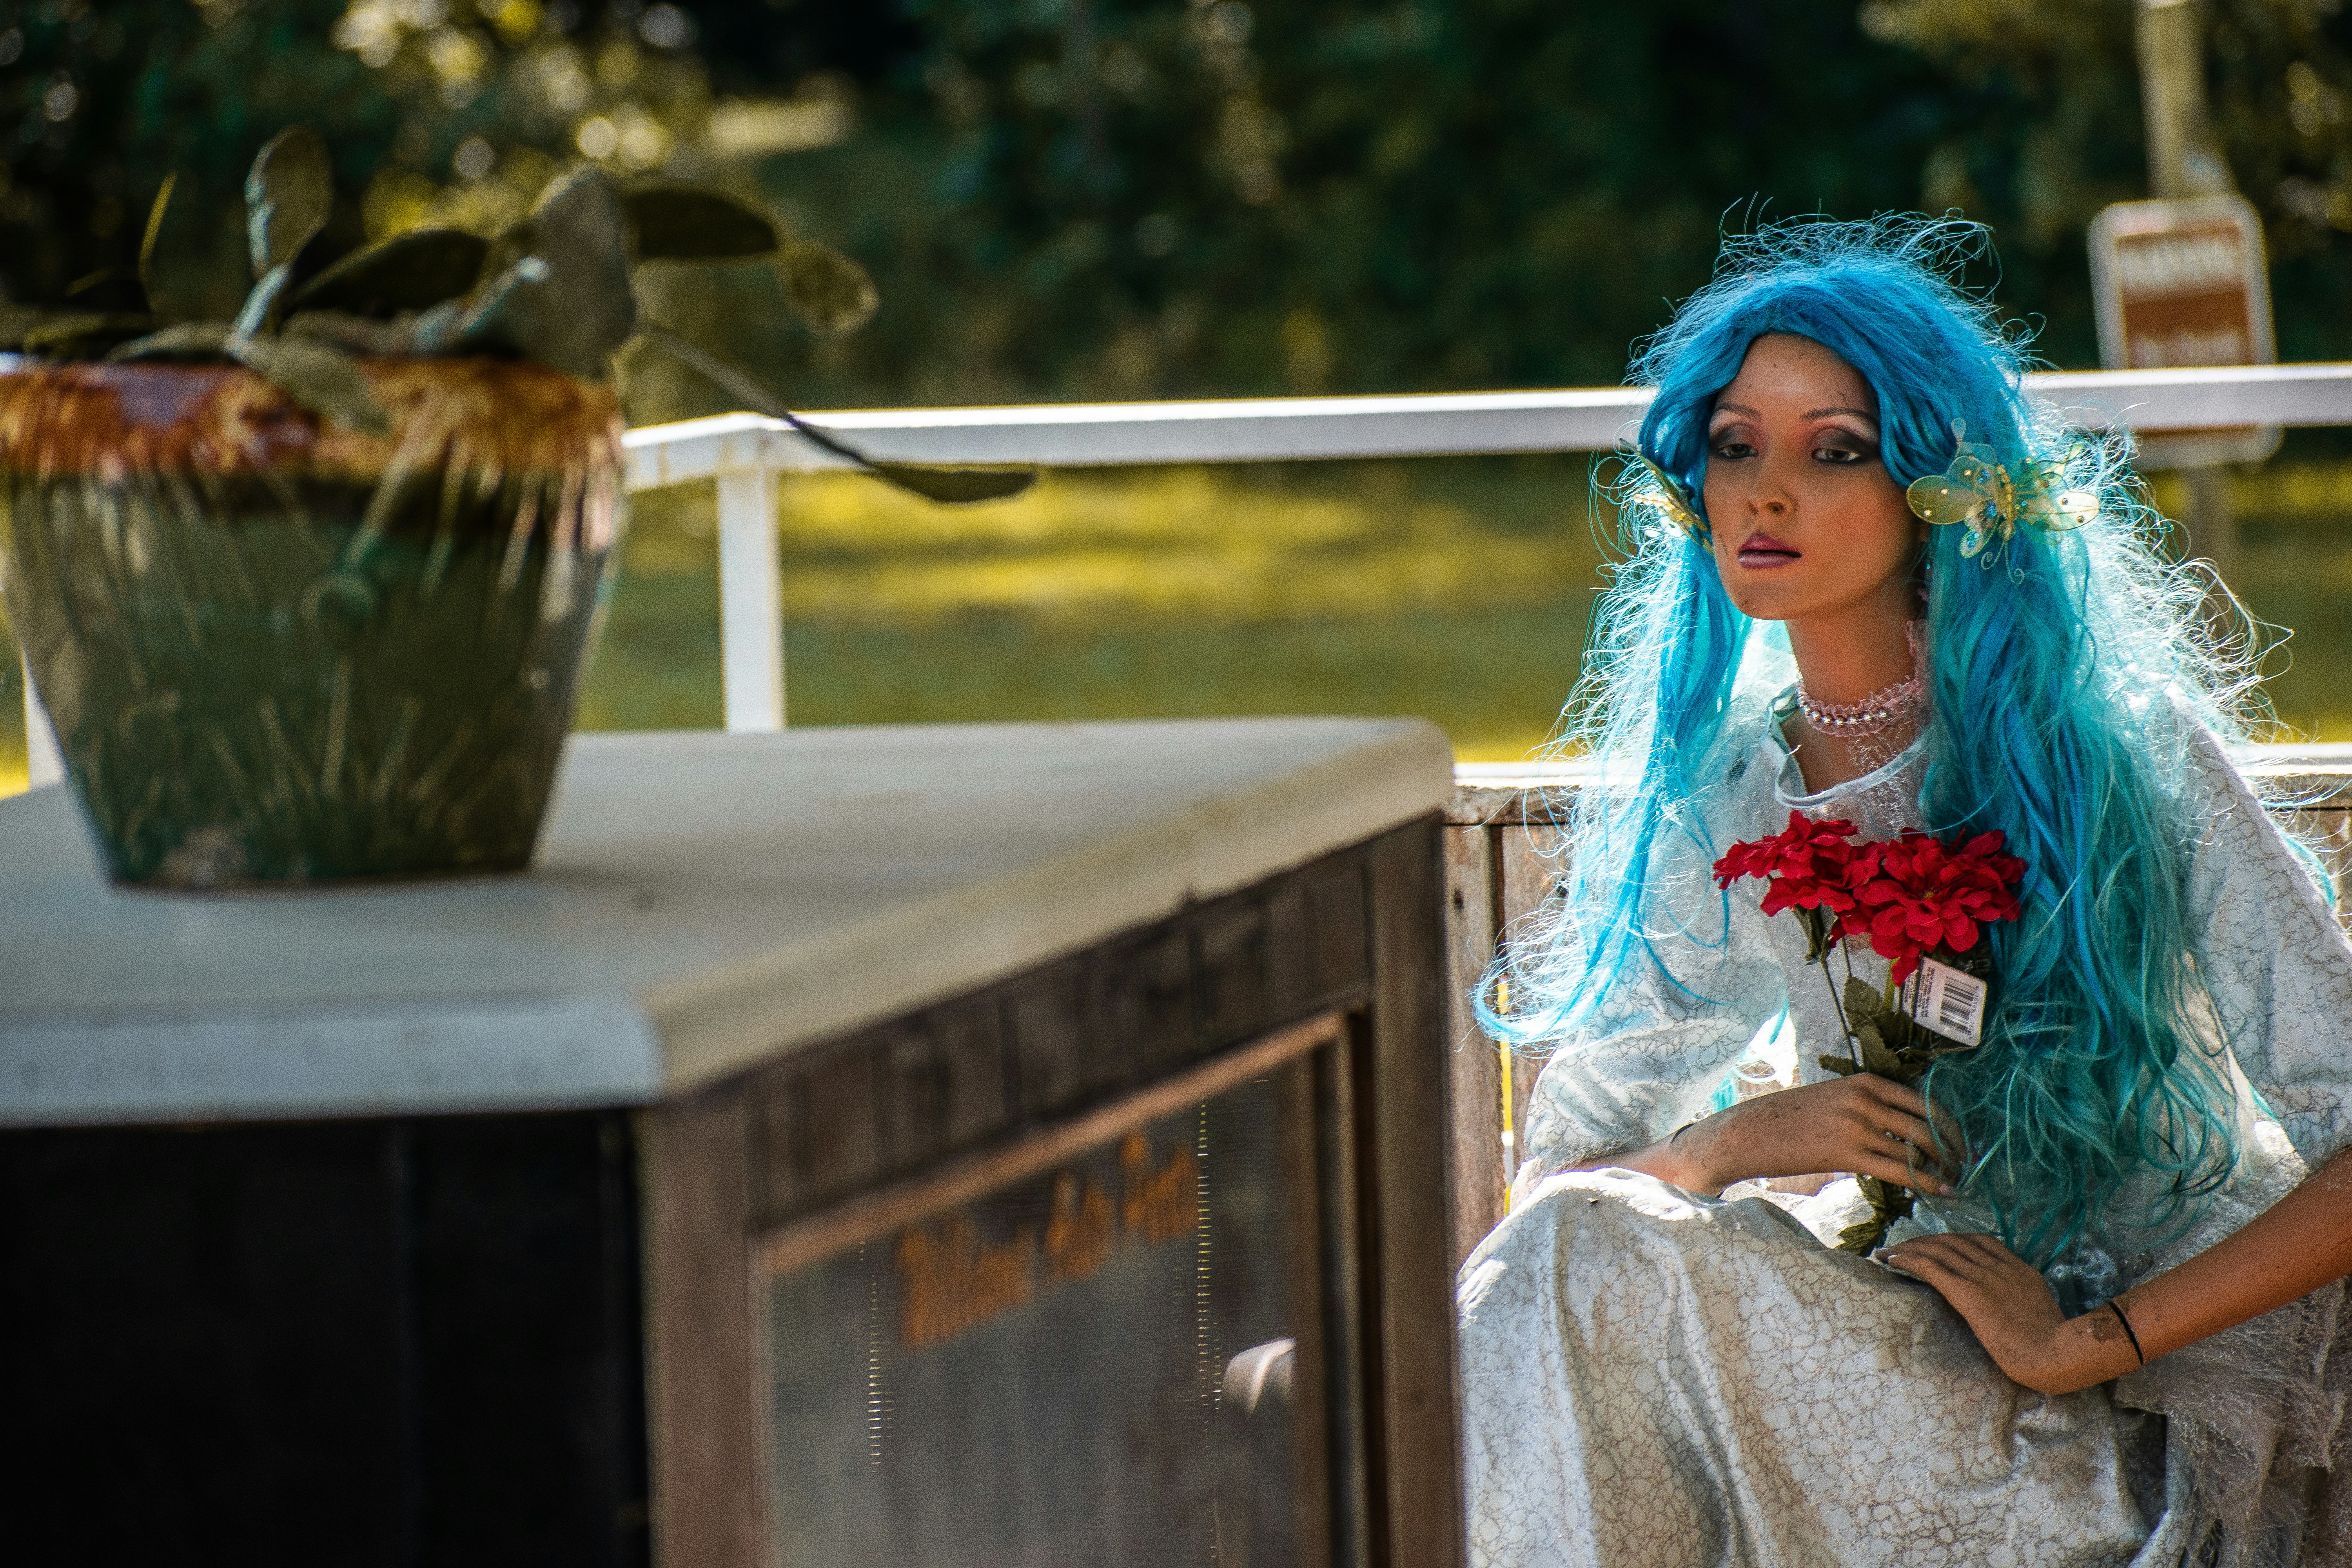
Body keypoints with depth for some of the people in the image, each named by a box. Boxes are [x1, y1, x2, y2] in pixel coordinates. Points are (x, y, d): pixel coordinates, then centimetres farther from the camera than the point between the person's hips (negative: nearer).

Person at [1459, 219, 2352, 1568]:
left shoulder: (2113, 753, -9)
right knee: (1580, 1247, -24)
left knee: (1615, 1266, -24)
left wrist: (2088, 1343, -19)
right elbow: (1555, 1185, 8)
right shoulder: (1704, 808, 7)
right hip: (1911, 1358, 5)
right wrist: (1727, 1145, -13)